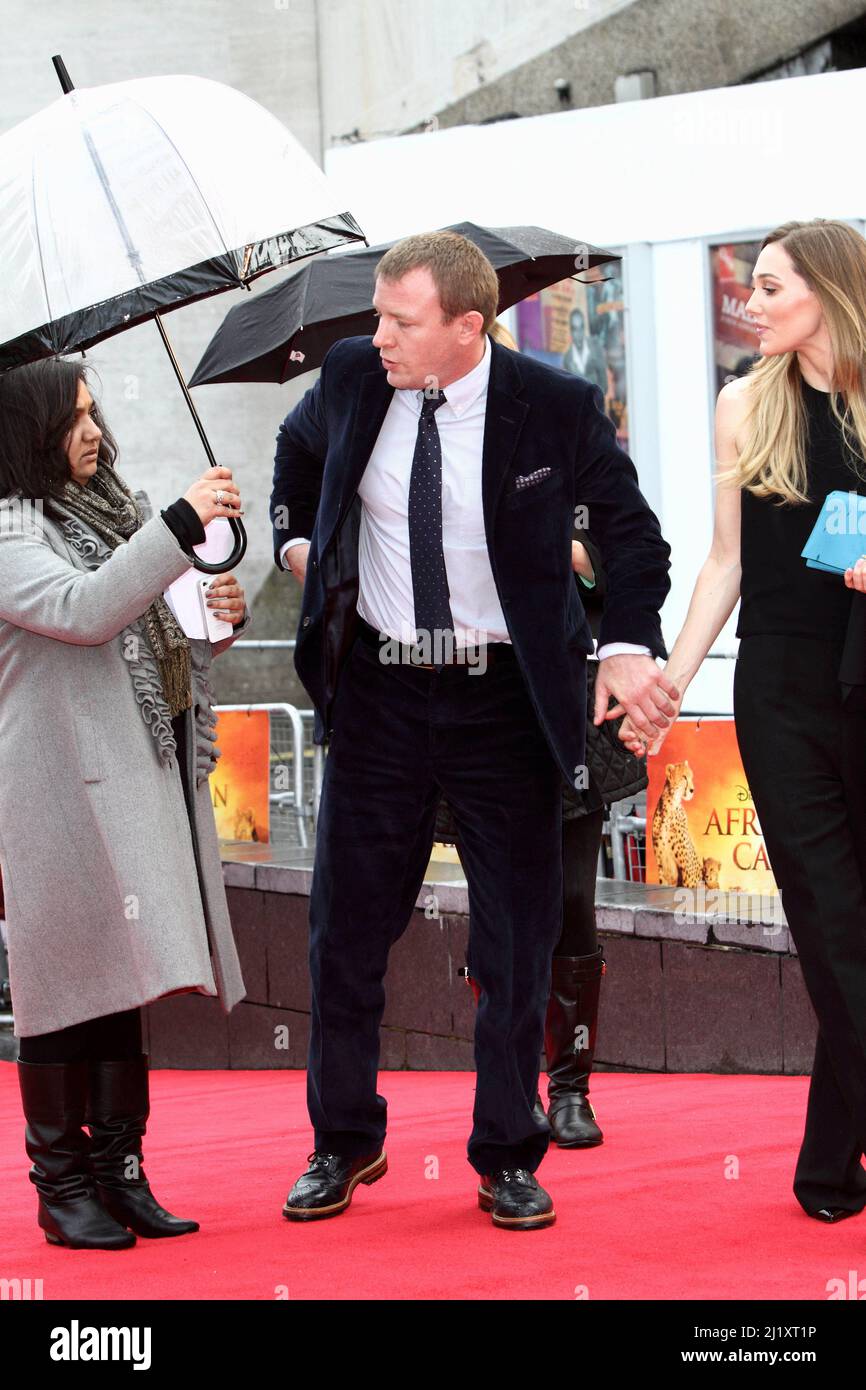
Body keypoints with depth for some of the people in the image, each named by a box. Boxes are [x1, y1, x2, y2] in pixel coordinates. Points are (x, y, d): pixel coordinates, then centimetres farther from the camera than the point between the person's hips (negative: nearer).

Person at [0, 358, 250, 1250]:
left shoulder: (105, 516, 19)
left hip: (138, 779, 8)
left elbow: (153, 655, 24)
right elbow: (81, 610, -23)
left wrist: (219, 626, 4)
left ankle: (119, 1174, 14)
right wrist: (184, 523, -24)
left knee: (122, 978, 9)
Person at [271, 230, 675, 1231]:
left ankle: (507, 1159, 17)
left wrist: (630, 646, -12)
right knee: (346, 925, 8)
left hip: (504, 699, -2)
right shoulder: (353, 377, -4)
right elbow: (298, 445, 22)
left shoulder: (556, 407, -13)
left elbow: (633, 534, 1)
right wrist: (295, 536, 12)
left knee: (517, 940, 4)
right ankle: (344, 1143, 24)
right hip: (377, 693, 3)